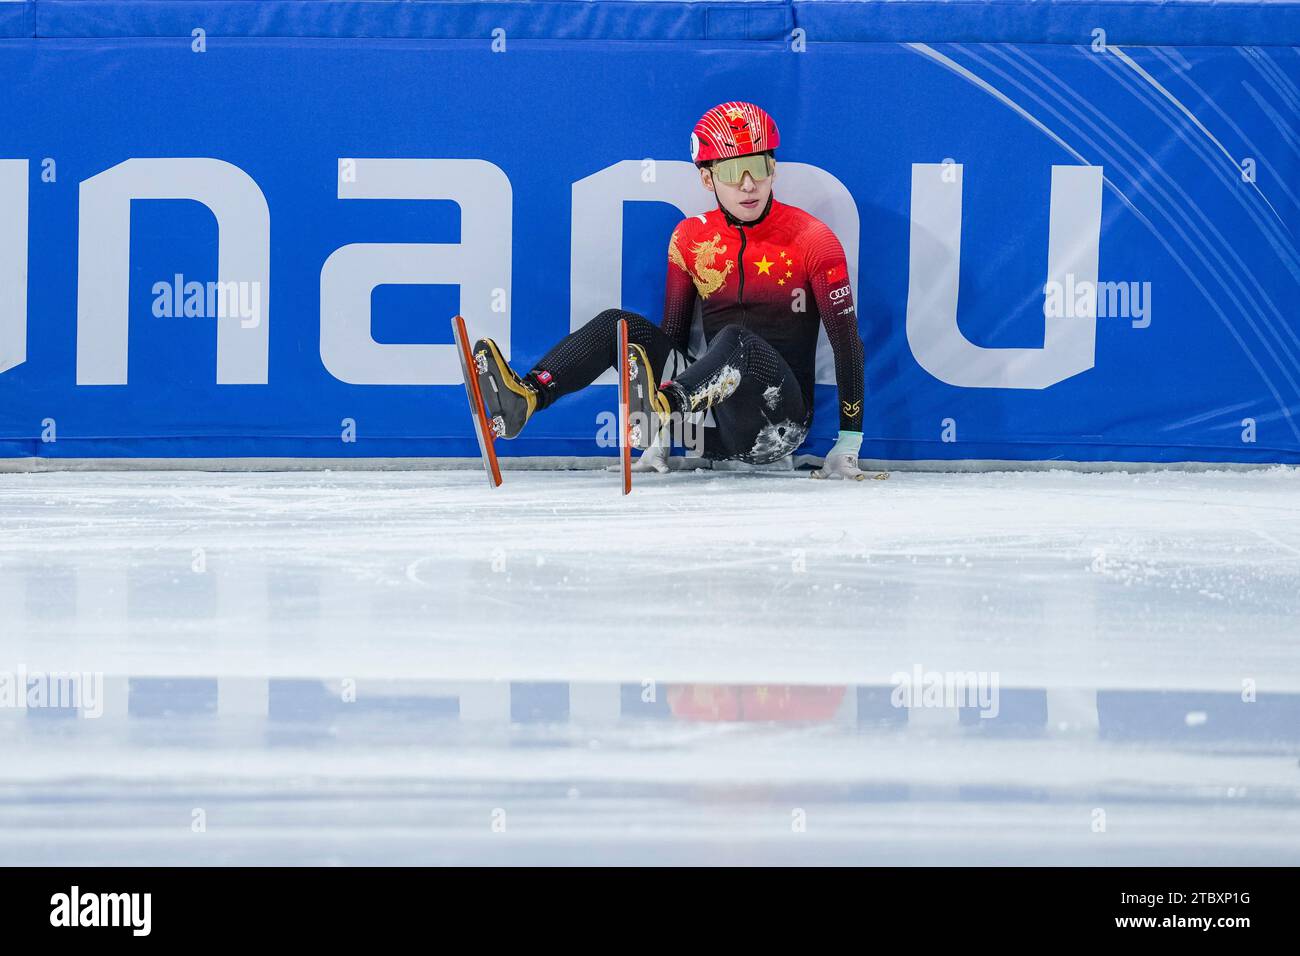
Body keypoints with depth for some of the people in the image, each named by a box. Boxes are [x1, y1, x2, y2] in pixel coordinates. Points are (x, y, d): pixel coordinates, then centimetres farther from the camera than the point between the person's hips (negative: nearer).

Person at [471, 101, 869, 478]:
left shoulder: (811, 239, -6)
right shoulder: (690, 238, 7)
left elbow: (847, 342, -5)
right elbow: (672, 336, 14)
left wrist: (848, 445, -8)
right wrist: (659, 443, 11)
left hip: (783, 422, -5)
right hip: (716, 419, 5)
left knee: (734, 341, -34)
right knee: (620, 325, -12)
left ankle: (664, 404, -63)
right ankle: (523, 398, -34)